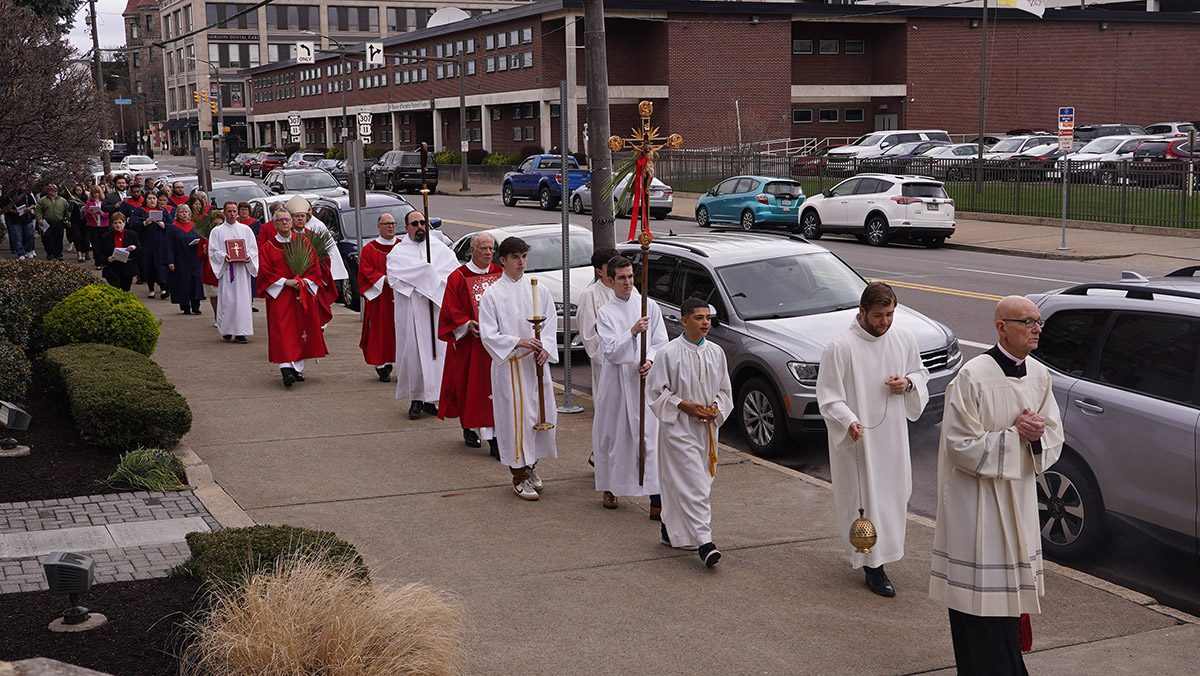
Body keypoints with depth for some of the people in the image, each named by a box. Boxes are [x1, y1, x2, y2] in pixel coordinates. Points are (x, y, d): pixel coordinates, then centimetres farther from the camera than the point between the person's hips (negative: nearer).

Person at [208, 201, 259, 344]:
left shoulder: (246, 229, 12)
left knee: (242, 299, -5)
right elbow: (213, 251, 2)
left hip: (243, 269, 1)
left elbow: (253, 248, 9)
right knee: (226, 300, -3)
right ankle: (227, 330, 8)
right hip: (225, 269, -1)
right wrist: (224, 256, -16)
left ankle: (240, 332, -4)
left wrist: (248, 256, -11)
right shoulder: (217, 231, 8)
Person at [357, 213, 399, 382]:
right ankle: (382, 367, 1)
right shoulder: (369, 249, 4)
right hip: (378, 297, -2)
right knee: (381, 330, -3)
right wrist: (384, 279, -16)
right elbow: (366, 271, -4)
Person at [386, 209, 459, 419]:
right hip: (411, 312, -2)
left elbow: (455, 272, 0)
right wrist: (429, 276, -10)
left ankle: (430, 399, 8)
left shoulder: (439, 248, 12)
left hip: (437, 309, 2)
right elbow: (394, 279, -10)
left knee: (436, 350, 1)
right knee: (413, 352, -3)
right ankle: (416, 399, 4)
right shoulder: (398, 252, 4)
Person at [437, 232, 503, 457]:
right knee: (469, 385, 4)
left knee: (494, 386, -1)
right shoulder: (458, 277, -2)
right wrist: (468, 324, -19)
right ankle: (469, 428, 23)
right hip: (469, 341, -2)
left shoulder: (500, 274, 6)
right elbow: (451, 311, -4)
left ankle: (494, 436, 1)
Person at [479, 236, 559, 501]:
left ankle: (531, 466, 28)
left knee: (541, 414, 9)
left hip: (537, 363, 4)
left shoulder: (538, 289, 5)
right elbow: (488, 334, -9)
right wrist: (519, 343, -20)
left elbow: (551, 324, 8)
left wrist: (545, 348, -10)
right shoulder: (492, 294, -5)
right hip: (508, 364, -4)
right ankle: (519, 476, 8)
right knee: (515, 416, -2)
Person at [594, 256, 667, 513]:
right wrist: (633, 332, -22)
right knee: (611, 434, 10)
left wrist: (650, 361, -14)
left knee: (649, 437, -7)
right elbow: (611, 351, -8)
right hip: (615, 380, 1)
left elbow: (660, 343, 5)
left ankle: (656, 499, -9)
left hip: (644, 379, -1)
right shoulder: (605, 313, 3)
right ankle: (609, 488, 30)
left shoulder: (650, 307, 5)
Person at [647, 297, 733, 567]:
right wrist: (685, 406, -15)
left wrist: (716, 407, -5)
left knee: (680, 484, 14)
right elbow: (656, 391, -6)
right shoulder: (669, 353, -10)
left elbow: (725, 389, 15)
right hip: (679, 427, -6)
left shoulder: (716, 352, 6)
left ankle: (670, 530, 29)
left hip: (707, 427, 6)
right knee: (694, 484, -11)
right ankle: (703, 541, -13)